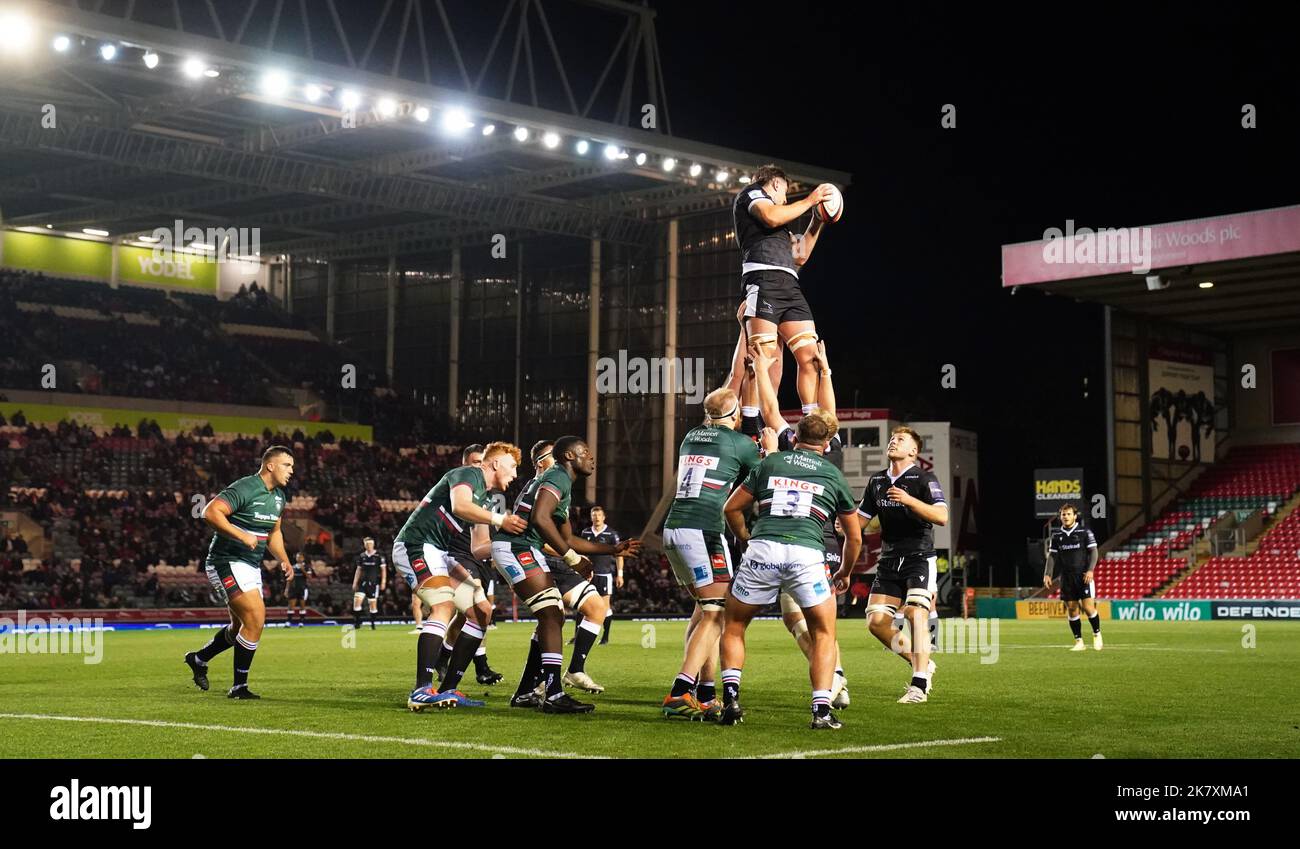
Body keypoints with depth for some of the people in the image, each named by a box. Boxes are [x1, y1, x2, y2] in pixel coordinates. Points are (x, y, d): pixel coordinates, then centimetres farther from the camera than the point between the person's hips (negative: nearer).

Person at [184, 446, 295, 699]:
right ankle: (239, 686, -7)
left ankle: (198, 659, 41)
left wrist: (284, 560, 12)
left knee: (241, 626, 17)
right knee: (256, 618, -18)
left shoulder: (278, 497, 12)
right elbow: (210, 512, -28)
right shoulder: (245, 489, -18)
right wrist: (242, 535, -33)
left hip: (251, 567, 10)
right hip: (228, 562, -10)